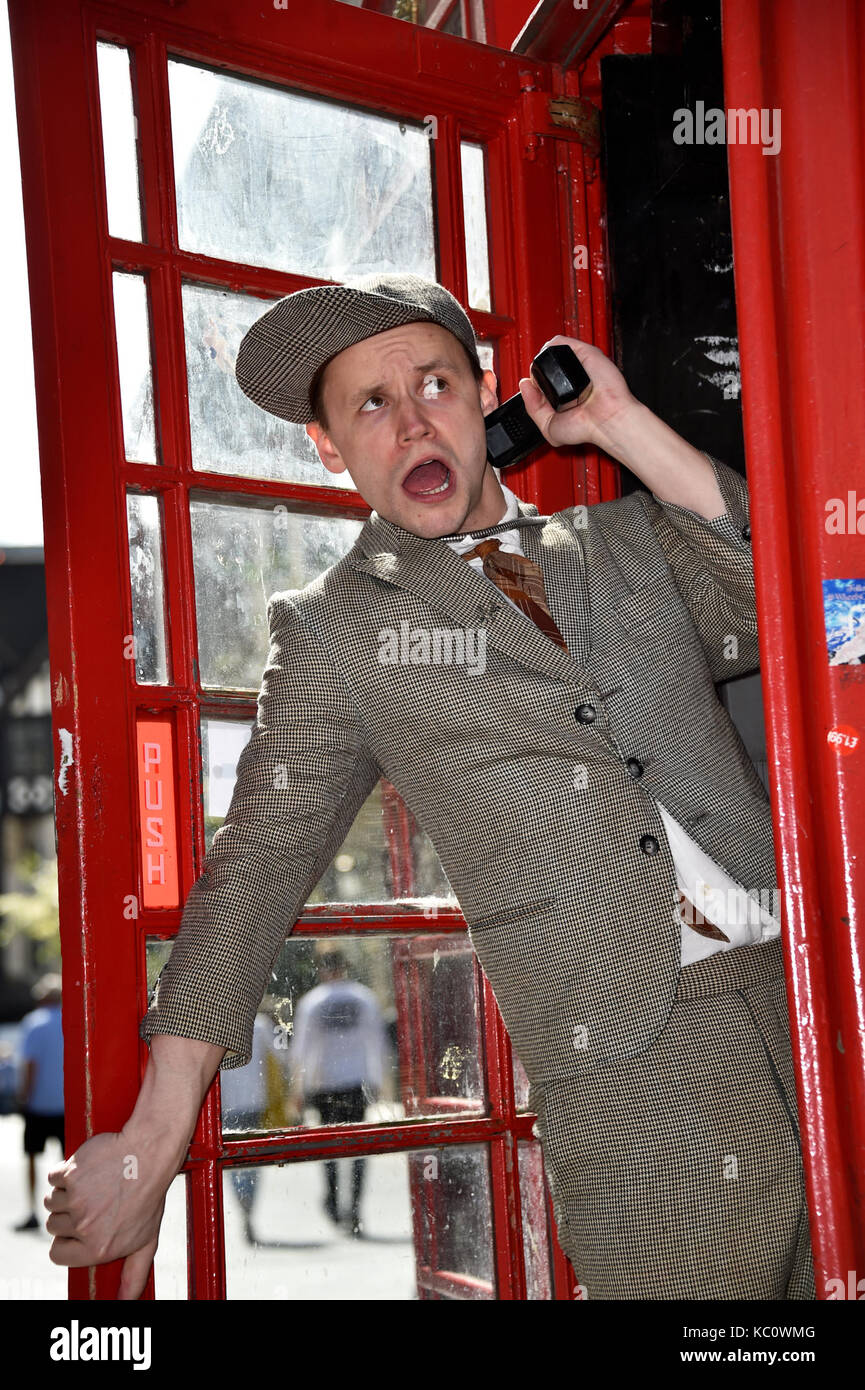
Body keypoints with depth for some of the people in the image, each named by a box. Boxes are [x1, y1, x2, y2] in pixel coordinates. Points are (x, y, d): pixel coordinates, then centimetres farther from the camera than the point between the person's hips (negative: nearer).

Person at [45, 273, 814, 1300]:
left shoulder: (623, 541, 17)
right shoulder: (332, 632, 8)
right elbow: (255, 870, 5)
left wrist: (621, 426, 3)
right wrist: (153, 1143, 0)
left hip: (802, 989, 4)